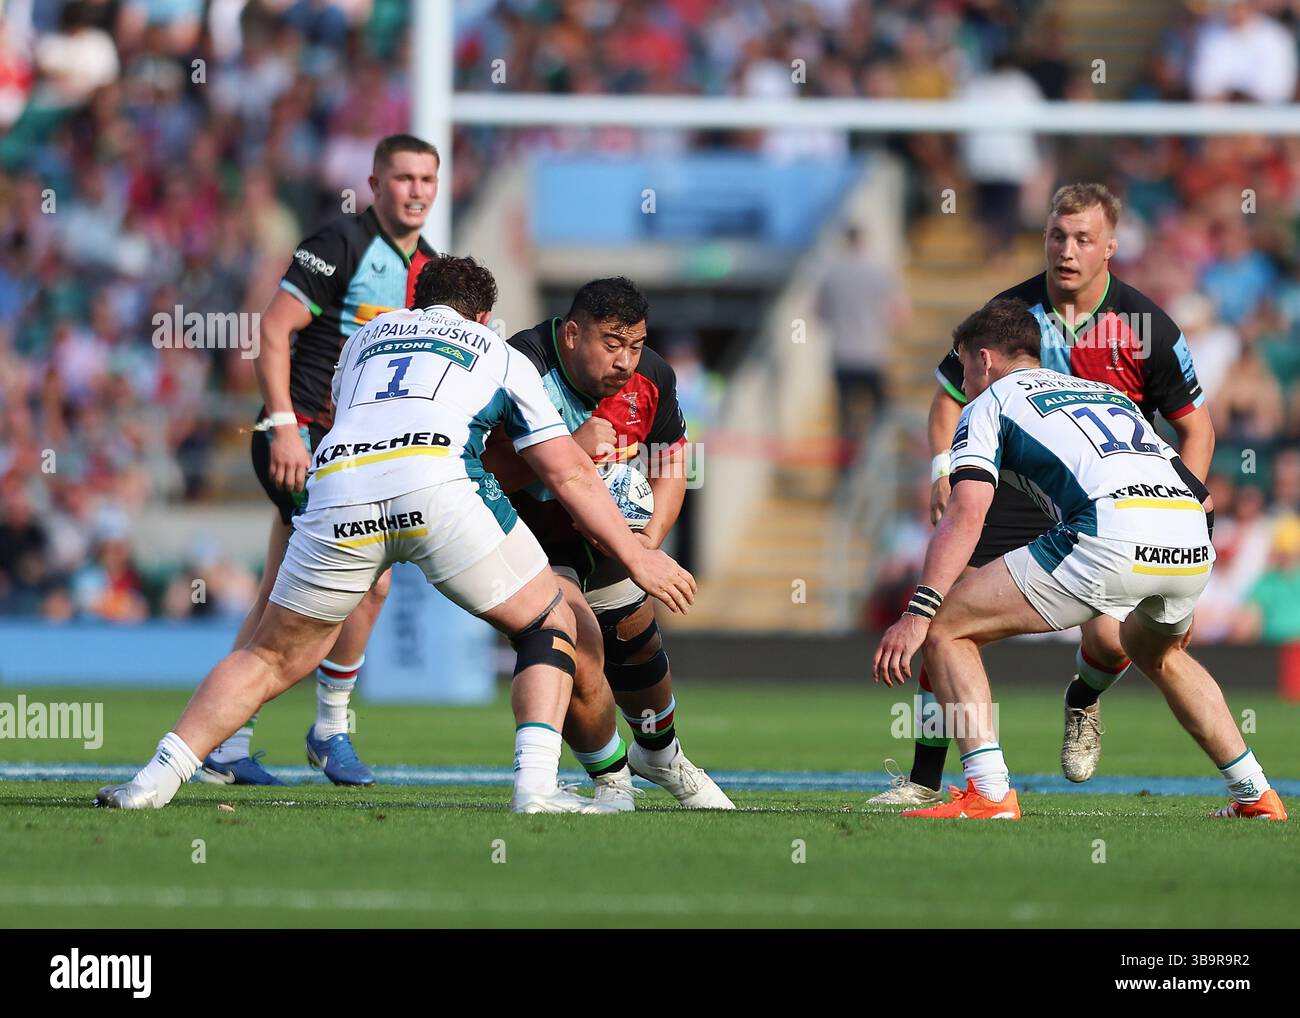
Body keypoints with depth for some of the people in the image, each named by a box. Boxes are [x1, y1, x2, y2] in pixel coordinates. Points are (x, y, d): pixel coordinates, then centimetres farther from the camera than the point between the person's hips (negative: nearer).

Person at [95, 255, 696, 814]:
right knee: (548, 626, 15)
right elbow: (568, 474, 23)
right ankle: (536, 784, -4)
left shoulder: (369, 334, 36)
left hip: (337, 488, 3)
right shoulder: (500, 356, 29)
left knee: (274, 658, 19)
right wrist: (636, 556, 27)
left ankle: (155, 781, 9)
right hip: (437, 479, -3)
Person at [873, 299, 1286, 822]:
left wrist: (916, 616, -6)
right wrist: (1174, 602, 46)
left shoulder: (989, 404, 17)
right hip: (1191, 546, 7)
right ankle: (1254, 794, 34)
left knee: (945, 629, 5)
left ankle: (989, 794, -7)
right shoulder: (1109, 393, 36)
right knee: (1155, 653, 39)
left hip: (1109, 536, -7)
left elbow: (966, 515, 0)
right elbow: (1200, 495, 36)